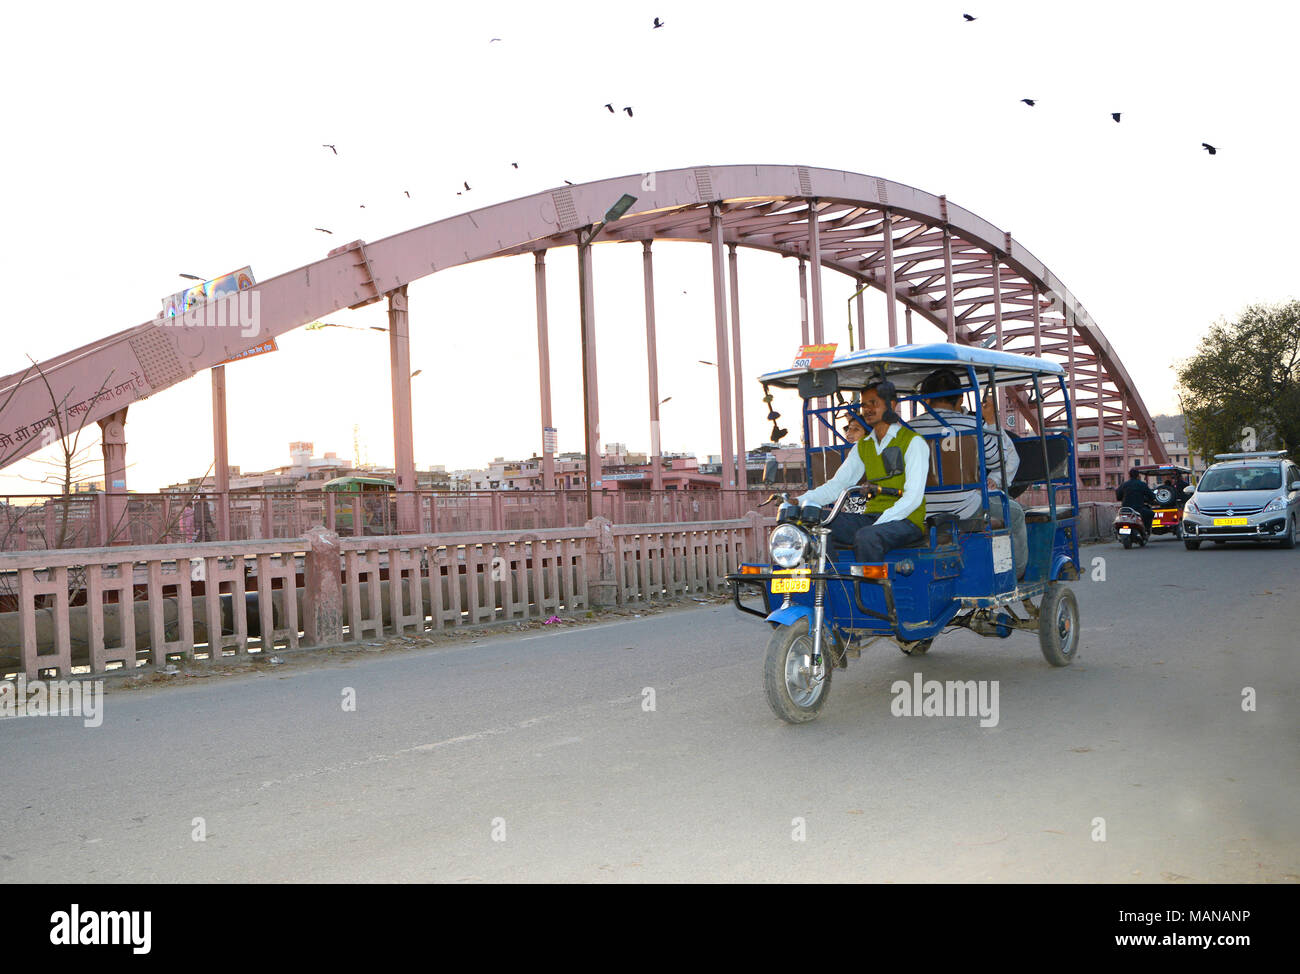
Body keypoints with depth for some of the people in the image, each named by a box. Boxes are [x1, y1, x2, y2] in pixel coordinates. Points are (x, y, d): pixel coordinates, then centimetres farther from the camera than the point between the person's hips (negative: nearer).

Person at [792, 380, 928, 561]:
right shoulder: (863, 446, 18)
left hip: (906, 520, -6)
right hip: (871, 516, 6)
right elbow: (836, 485, 10)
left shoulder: (913, 441, -2)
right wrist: (800, 500, -8)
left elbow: (913, 498, -12)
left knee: (866, 537, -37)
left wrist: (876, 526, -23)